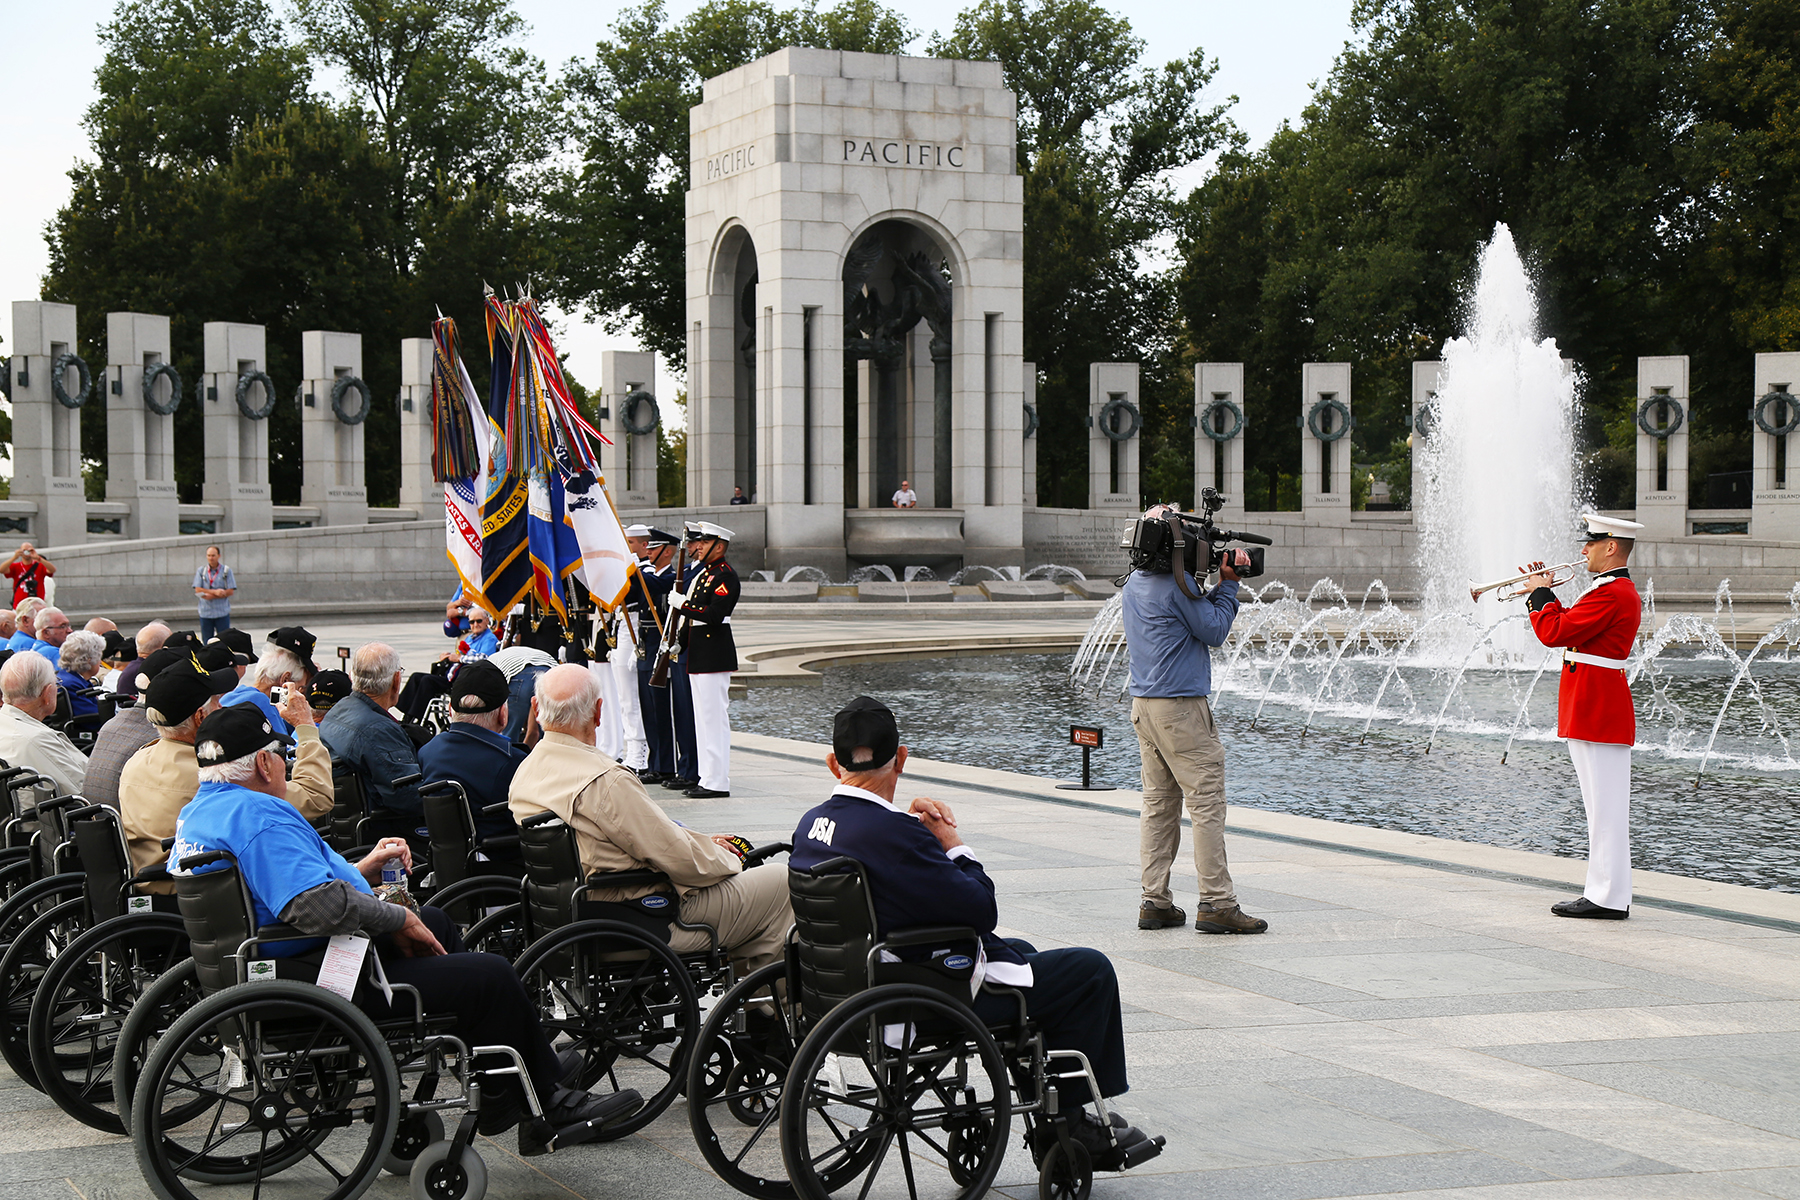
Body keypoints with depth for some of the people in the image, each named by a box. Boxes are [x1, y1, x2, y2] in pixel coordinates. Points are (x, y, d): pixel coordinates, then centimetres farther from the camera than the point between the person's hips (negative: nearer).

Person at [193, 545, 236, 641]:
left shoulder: (226, 570, 2)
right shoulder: (201, 570, 7)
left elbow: (231, 592, -4)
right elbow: (197, 590, -1)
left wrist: (211, 596, -14)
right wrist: (215, 592, -14)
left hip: (222, 612, -2)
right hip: (205, 613, 2)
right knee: (207, 642, 4)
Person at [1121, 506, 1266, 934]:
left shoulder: (1135, 583, 14)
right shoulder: (1177, 583, -13)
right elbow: (1214, 631, -7)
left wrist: (1222, 585, 9)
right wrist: (1228, 583, 0)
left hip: (1143, 704, 9)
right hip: (1180, 706, -9)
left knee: (1159, 803, 10)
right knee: (1207, 801, -6)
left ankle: (1155, 902, 9)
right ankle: (1216, 904, -7)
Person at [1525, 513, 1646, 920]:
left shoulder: (1611, 594, -17)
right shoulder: (1620, 590, 18)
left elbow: (1554, 632, -20)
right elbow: (1569, 629, 21)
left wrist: (1540, 594, -4)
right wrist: (1544, 593, 13)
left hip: (1596, 713, -11)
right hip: (1595, 713, 11)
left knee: (1605, 806, -7)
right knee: (1602, 805, 12)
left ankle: (1608, 898, -5)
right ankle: (1604, 892, 17)